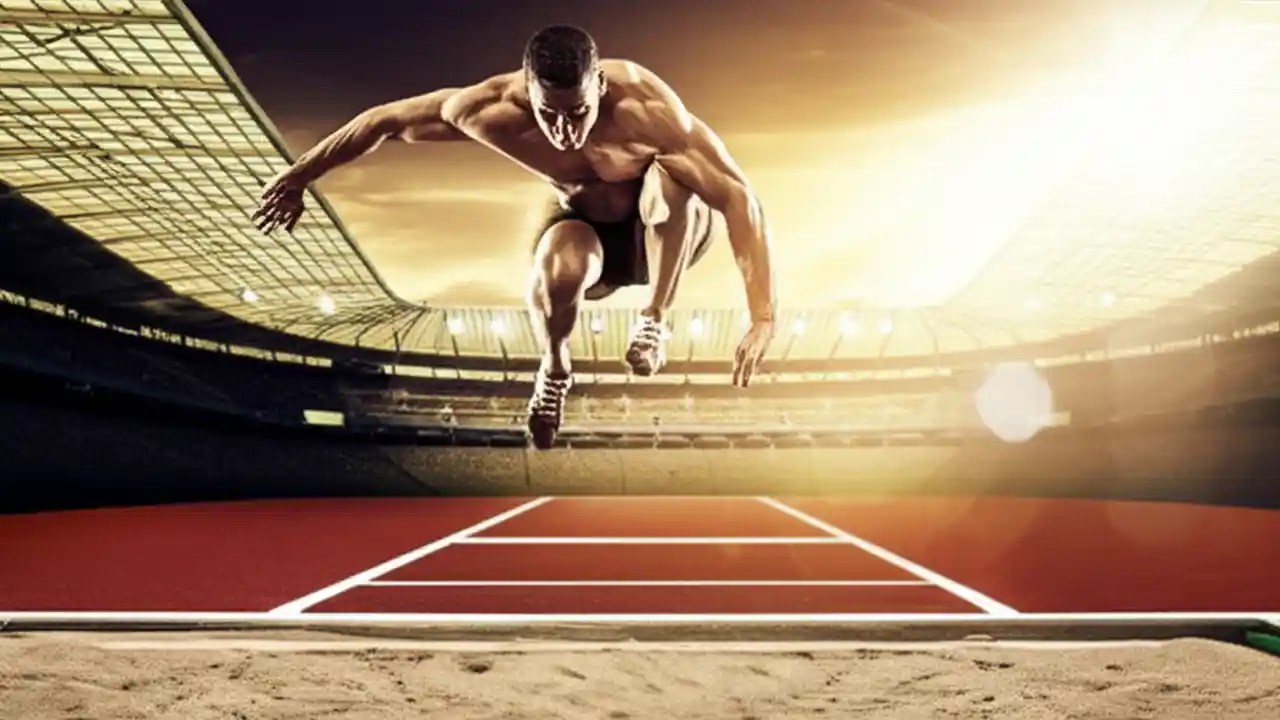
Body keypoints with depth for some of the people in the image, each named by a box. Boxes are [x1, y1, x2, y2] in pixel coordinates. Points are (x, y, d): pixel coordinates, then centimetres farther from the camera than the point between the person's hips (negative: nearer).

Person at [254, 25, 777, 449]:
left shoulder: (646, 106, -35)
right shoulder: (490, 109, -27)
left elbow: (738, 196, -35)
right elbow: (384, 120, -13)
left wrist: (763, 319, -41)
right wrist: (298, 177, -2)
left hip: (666, 230, -2)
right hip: (588, 226, 2)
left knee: (671, 174, -37)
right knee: (559, 268, -35)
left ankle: (656, 318, -16)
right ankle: (554, 370, -1)